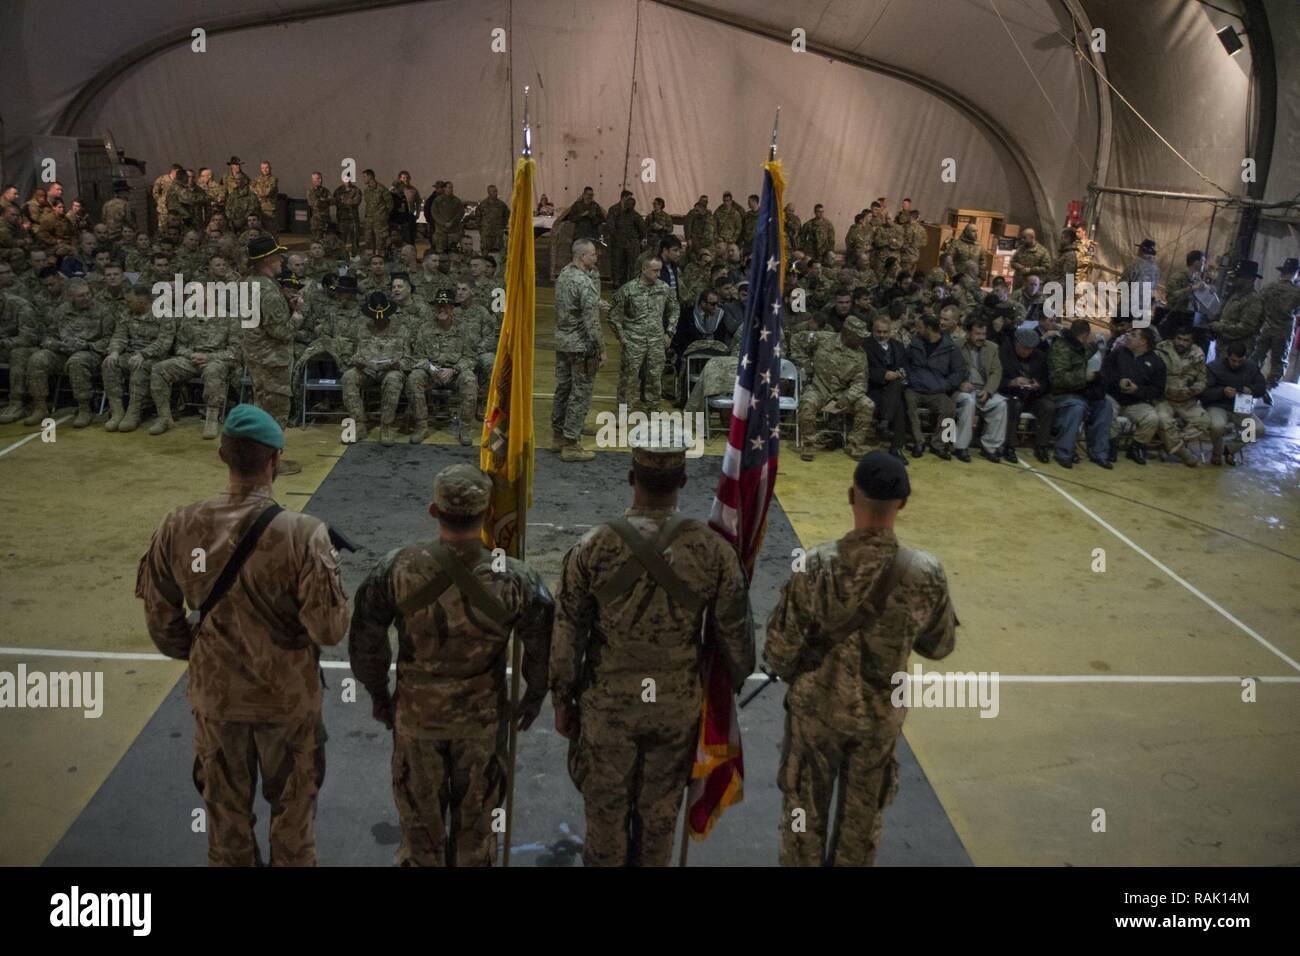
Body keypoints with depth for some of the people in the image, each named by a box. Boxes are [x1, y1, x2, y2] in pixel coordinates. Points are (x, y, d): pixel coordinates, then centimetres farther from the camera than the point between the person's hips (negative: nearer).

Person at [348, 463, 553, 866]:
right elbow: (543, 650, -11)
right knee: (475, 819, 22)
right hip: (483, 718, 0)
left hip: (416, 714, 1)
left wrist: (378, 692, 9)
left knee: (420, 816, 22)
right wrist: (535, 696, 9)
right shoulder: (516, 580, -23)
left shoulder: (395, 569, -21)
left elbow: (365, 639, -9)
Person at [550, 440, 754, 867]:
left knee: (606, 808, 16)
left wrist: (563, 700, 6)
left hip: (607, 701, -1)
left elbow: (567, 635, -7)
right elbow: (734, 634, -3)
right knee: (660, 810, 17)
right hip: (677, 704, 1)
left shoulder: (592, 547, -12)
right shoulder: (715, 550, -11)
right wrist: (735, 684, 14)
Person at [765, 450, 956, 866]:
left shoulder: (816, 566, -24)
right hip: (881, 714, 2)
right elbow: (939, 646, -3)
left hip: (816, 708, -1)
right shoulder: (926, 573, -19)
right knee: (863, 816, 23)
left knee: (804, 809, 20)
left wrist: (789, 673, 5)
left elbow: (780, 649, -17)